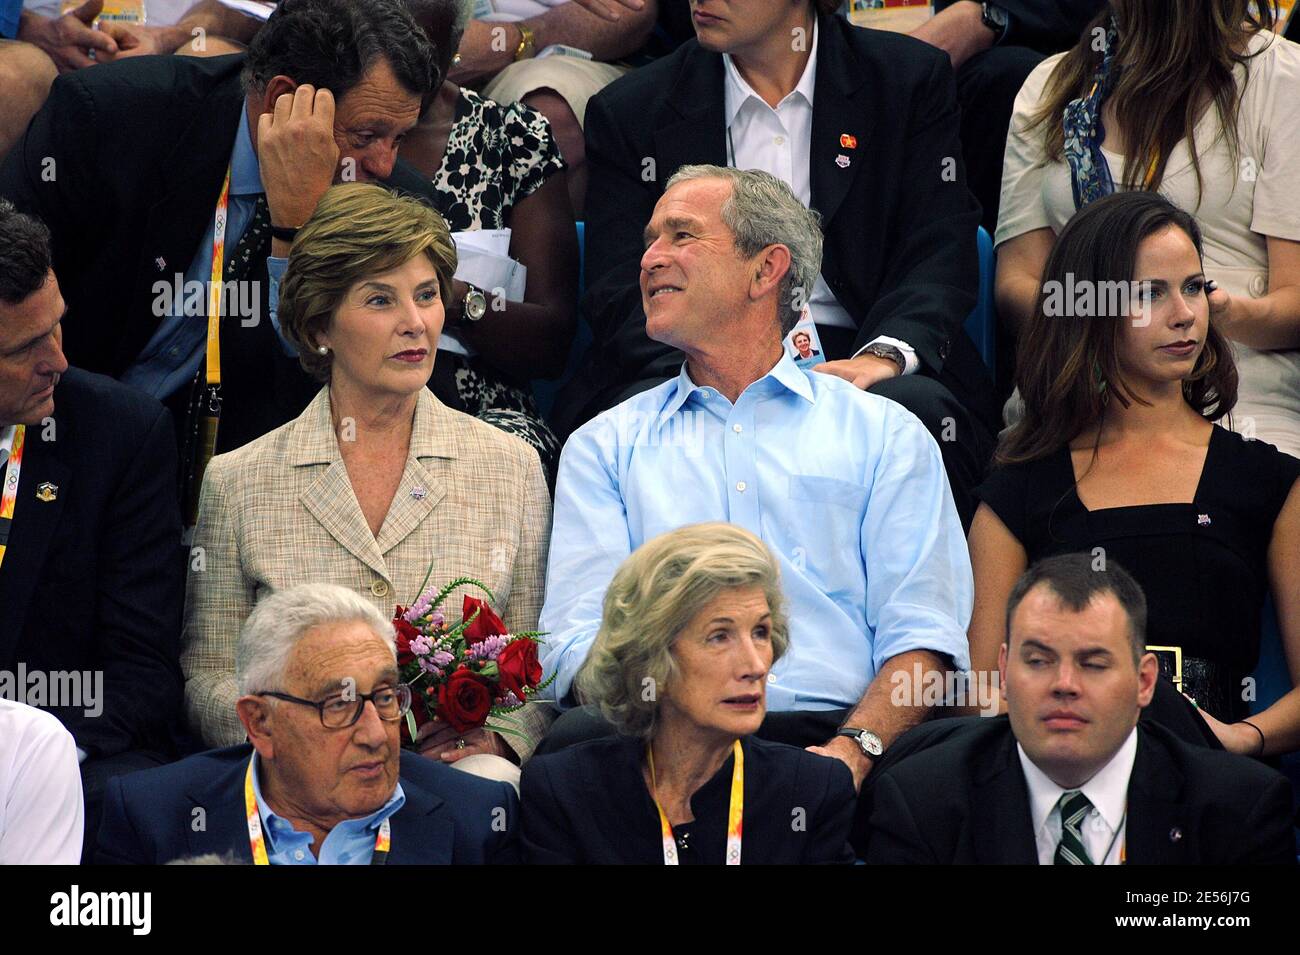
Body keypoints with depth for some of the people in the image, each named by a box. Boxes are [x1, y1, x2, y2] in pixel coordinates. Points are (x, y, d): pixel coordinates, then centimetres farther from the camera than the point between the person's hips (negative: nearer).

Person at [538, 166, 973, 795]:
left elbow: (921, 637, 6)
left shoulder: (884, 434, 18)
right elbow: (577, 641, 7)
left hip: (828, 736, -1)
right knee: (576, 740, -34)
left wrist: (855, 748, -16)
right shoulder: (605, 447, 21)